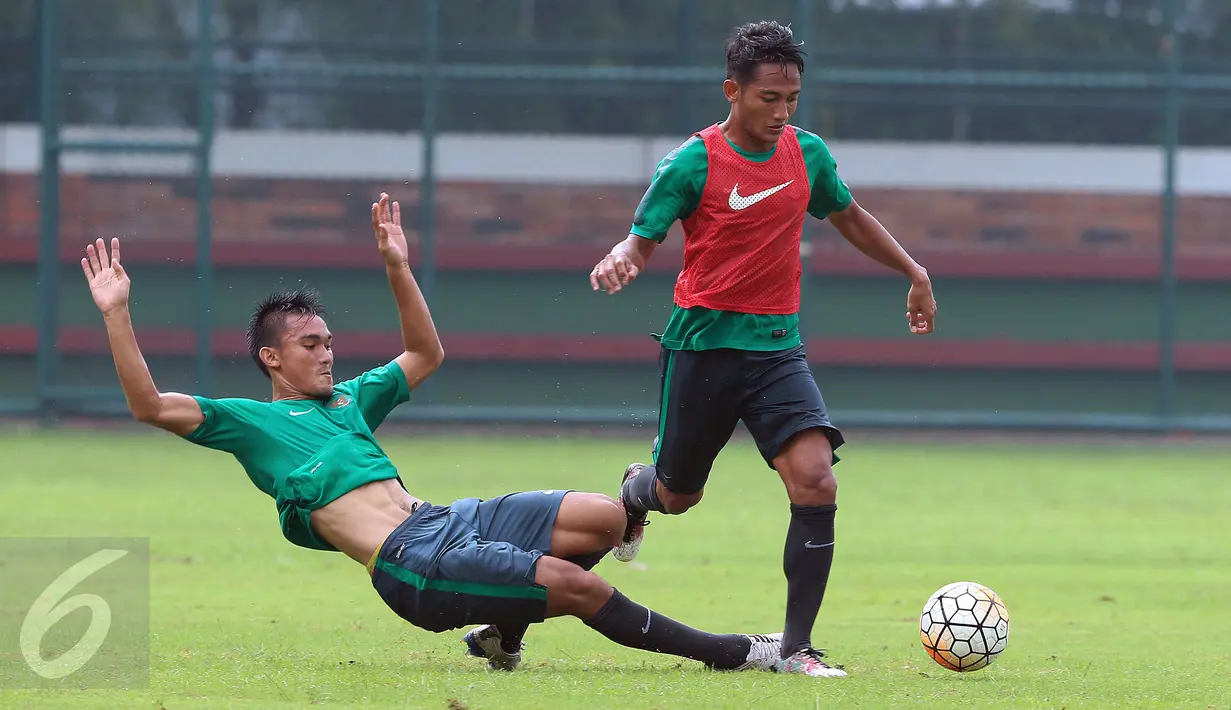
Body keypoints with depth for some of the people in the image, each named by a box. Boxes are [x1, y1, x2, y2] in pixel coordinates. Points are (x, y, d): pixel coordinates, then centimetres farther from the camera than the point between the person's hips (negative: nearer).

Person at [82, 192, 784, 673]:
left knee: (603, 516, -9)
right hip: (410, 560, -8)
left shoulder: (350, 399, 29)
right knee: (575, 583, -21)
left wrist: (398, 268, 33)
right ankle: (725, 653, -9)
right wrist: (117, 315, -6)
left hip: (451, 519, 8)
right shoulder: (248, 422, 9)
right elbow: (150, 405, -1)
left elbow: (426, 356, 41)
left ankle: (506, 629, 9)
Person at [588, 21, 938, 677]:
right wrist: (622, 259, -29)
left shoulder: (808, 153, 3)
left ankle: (797, 648, -13)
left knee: (816, 482, -18)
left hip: (778, 346, 3)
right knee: (679, 496, 13)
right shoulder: (692, 163, -11)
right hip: (703, 345, -3)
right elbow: (644, 236, -6)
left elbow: (849, 217, 22)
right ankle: (636, 492, 54)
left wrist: (913, 271, 23)